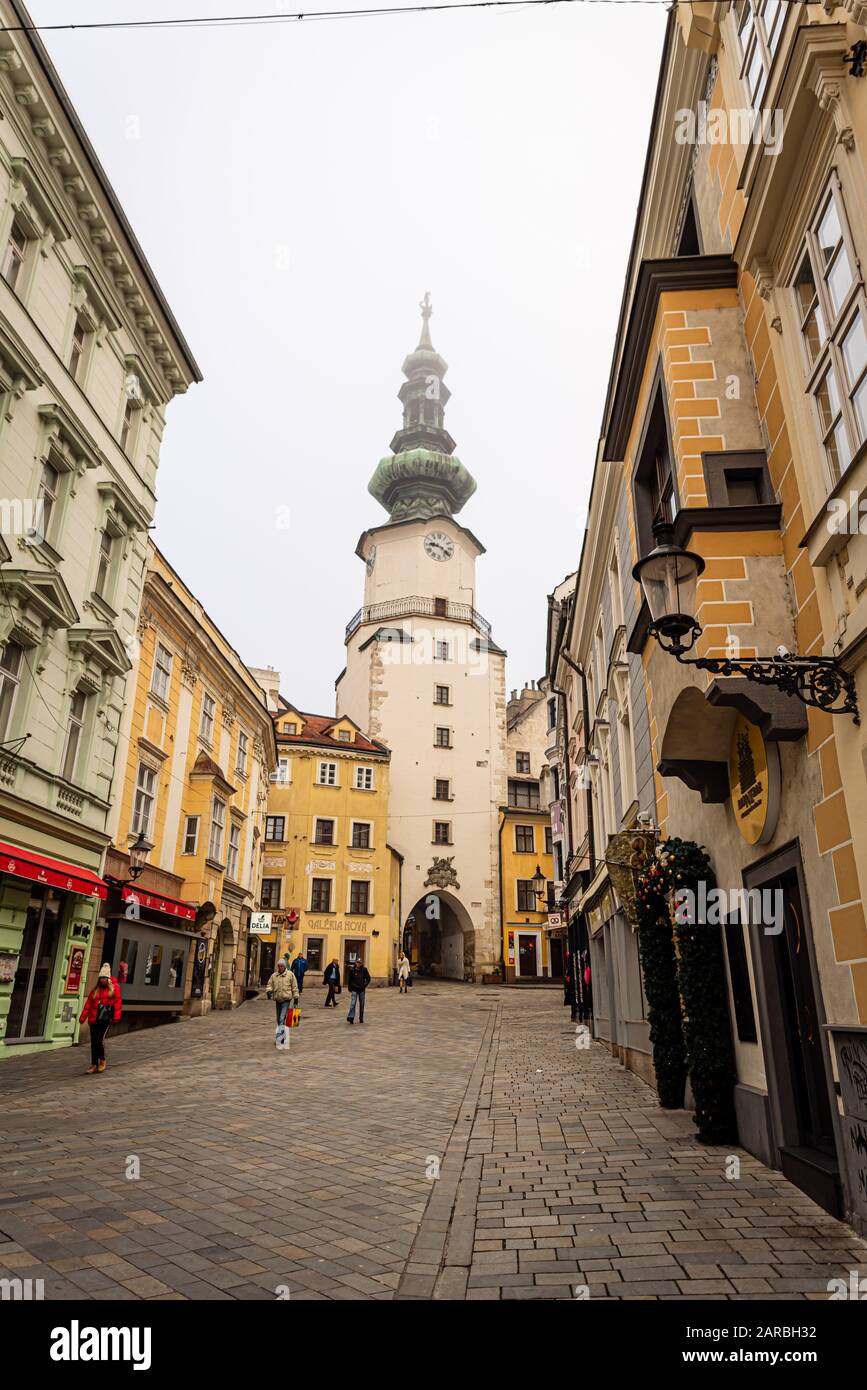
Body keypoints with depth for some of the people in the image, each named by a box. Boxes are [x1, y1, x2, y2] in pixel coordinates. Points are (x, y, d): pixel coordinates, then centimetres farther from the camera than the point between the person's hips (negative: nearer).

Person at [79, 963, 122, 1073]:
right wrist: (83, 1017, 7)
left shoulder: (114, 987, 1)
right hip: (94, 1018, 4)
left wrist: (116, 1017, -11)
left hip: (106, 1018, -4)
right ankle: (94, 1064, 17)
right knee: (93, 1042, 6)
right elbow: (88, 1003, 13)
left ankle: (102, 1060, 10)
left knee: (100, 1039, -13)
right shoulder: (95, 989, 13)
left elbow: (117, 1002, -4)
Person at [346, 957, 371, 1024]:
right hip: (354, 989, -2)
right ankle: (350, 1017, -13)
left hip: (362, 989, 2)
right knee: (353, 1003, -12)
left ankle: (361, 1018, 20)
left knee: (362, 1004, 9)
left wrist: (365, 985, -8)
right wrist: (350, 987, 3)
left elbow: (368, 978, 3)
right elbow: (350, 979, 4)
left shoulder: (364, 970, -3)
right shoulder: (352, 970, -4)